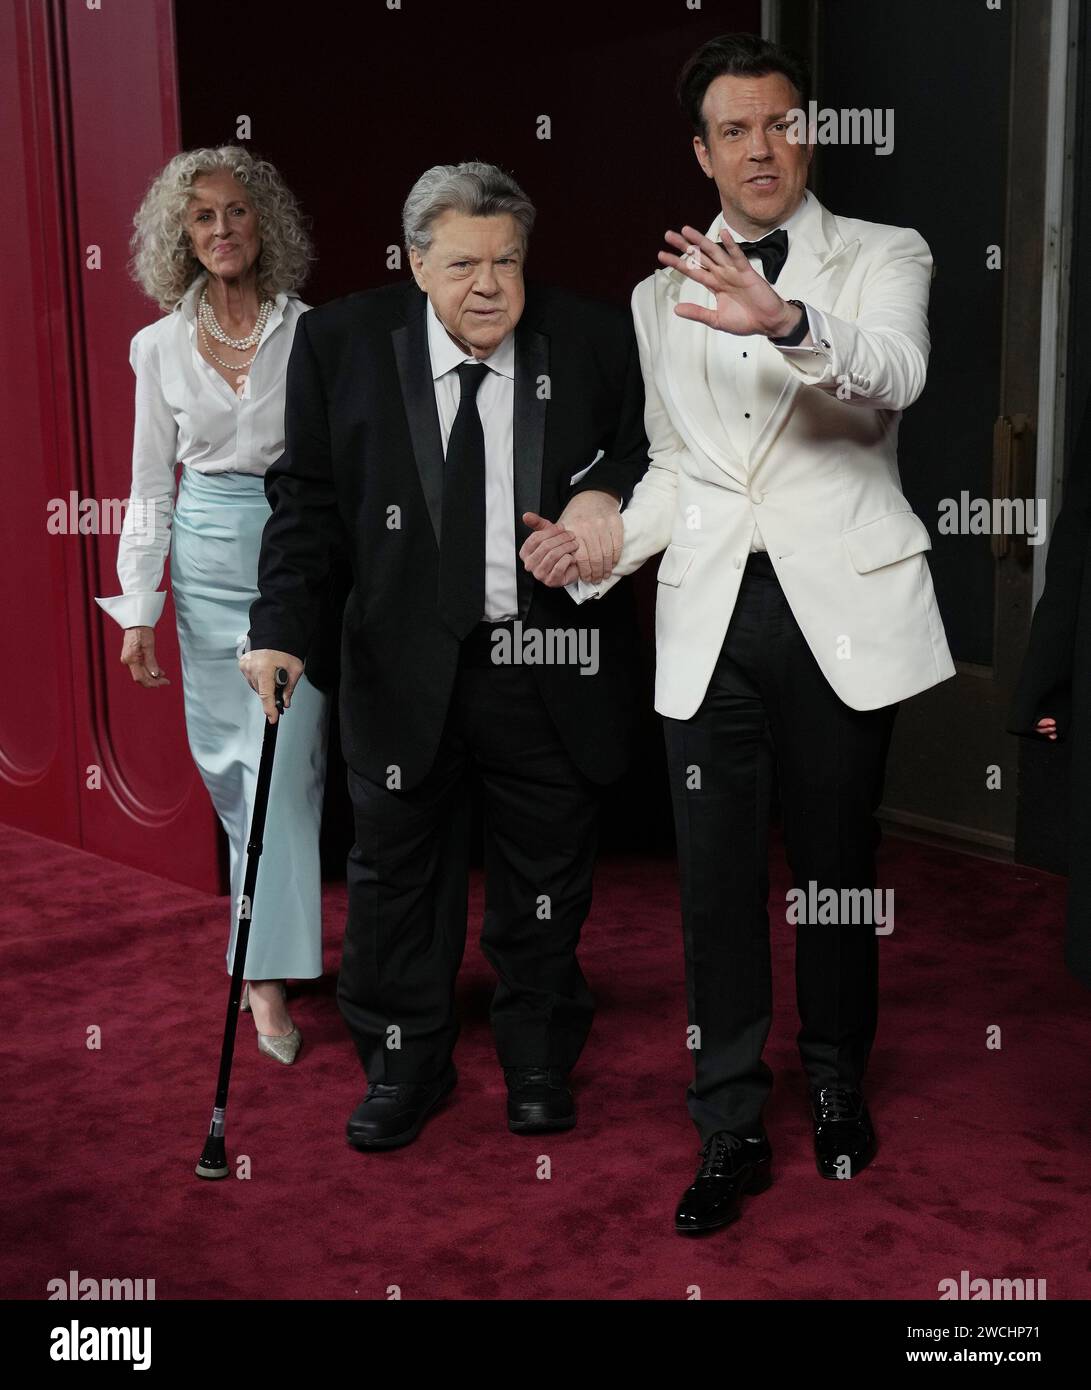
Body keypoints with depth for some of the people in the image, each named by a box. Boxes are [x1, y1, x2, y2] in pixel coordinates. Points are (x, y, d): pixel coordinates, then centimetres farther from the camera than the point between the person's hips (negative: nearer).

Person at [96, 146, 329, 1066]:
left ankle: (269, 973, -5)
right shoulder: (161, 346, 6)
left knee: (286, 763, -9)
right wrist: (138, 608, 6)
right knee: (225, 762, 9)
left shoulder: (311, 332, -1)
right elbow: (152, 484, 10)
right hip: (208, 563, 3)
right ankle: (279, 922, 29)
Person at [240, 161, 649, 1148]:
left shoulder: (594, 341, -4)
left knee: (546, 878, 13)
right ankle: (405, 1064, 32)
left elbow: (648, 447, 7)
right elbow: (306, 497, 1)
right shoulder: (340, 342, -3)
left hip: (551, 663, 0)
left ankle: (540, 1061, 36)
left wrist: (608, 494, -15)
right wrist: (280, 626, -10)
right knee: (397, 871, 11)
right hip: (406, 664, 0)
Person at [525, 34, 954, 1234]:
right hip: (710, 617, 3)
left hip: (840, 608, -2)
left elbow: (896, 373, -19)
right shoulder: (663, 297, 15)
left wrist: (787, 320, -38)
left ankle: (837, 1090, 32)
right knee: (716, 883, 3)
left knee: (834, 866, 10)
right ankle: (730, 1132, 16)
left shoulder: (883, 257, 4)